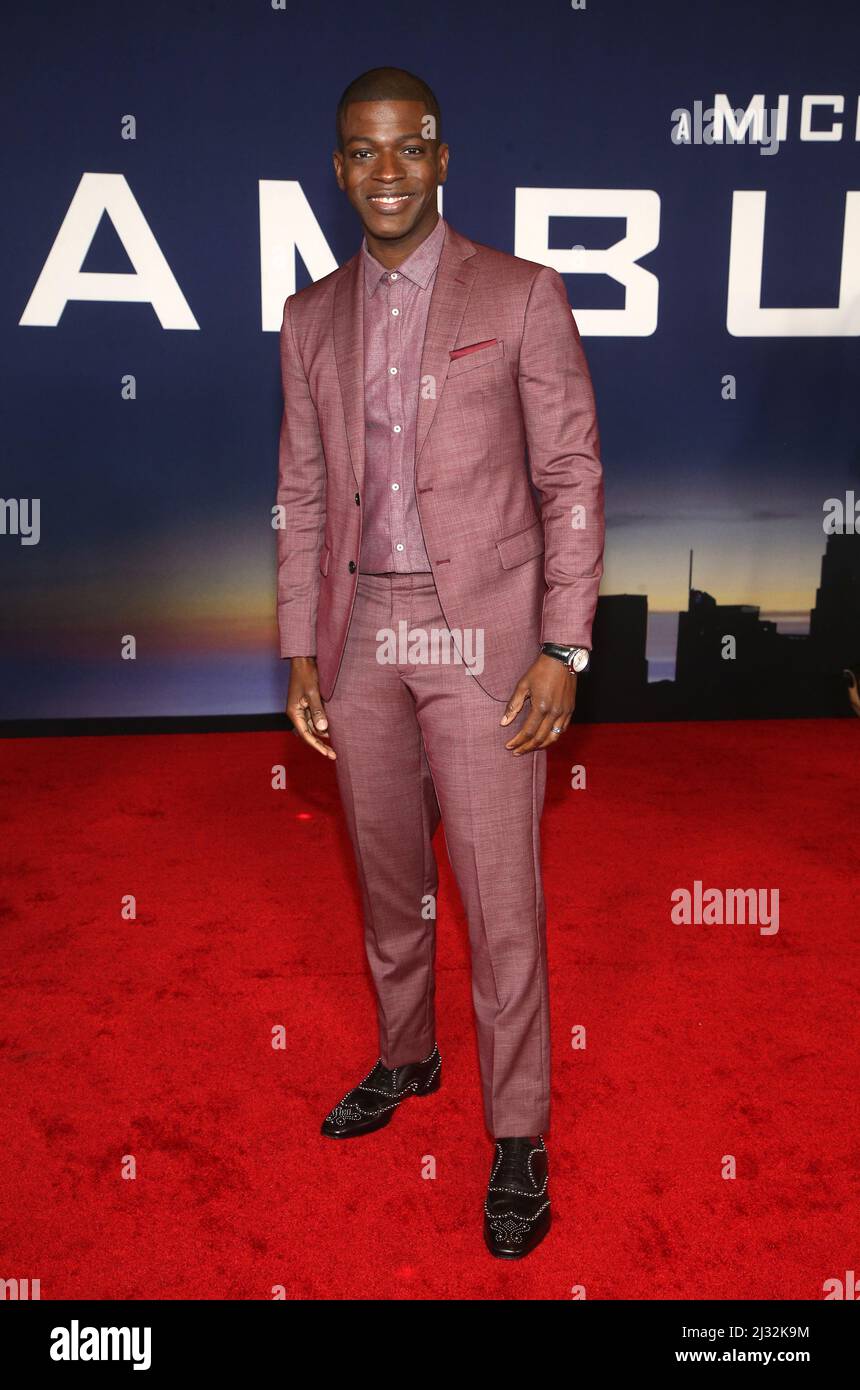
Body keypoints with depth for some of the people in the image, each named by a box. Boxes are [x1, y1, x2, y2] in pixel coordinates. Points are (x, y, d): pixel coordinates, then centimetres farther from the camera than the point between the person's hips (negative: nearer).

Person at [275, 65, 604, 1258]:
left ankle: (518, 1138, 17)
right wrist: (301, 652, 6)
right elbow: (303, 495, 11)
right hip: (362, 629, 5)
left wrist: (564, 646, -11)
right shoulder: (311, 319, 9)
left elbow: (572, 477, -4)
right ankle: (407, 1056, 41)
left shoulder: (523, 296, -2)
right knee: (387, 874, 18)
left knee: (501, 898, -1)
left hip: (480, 628, -4)